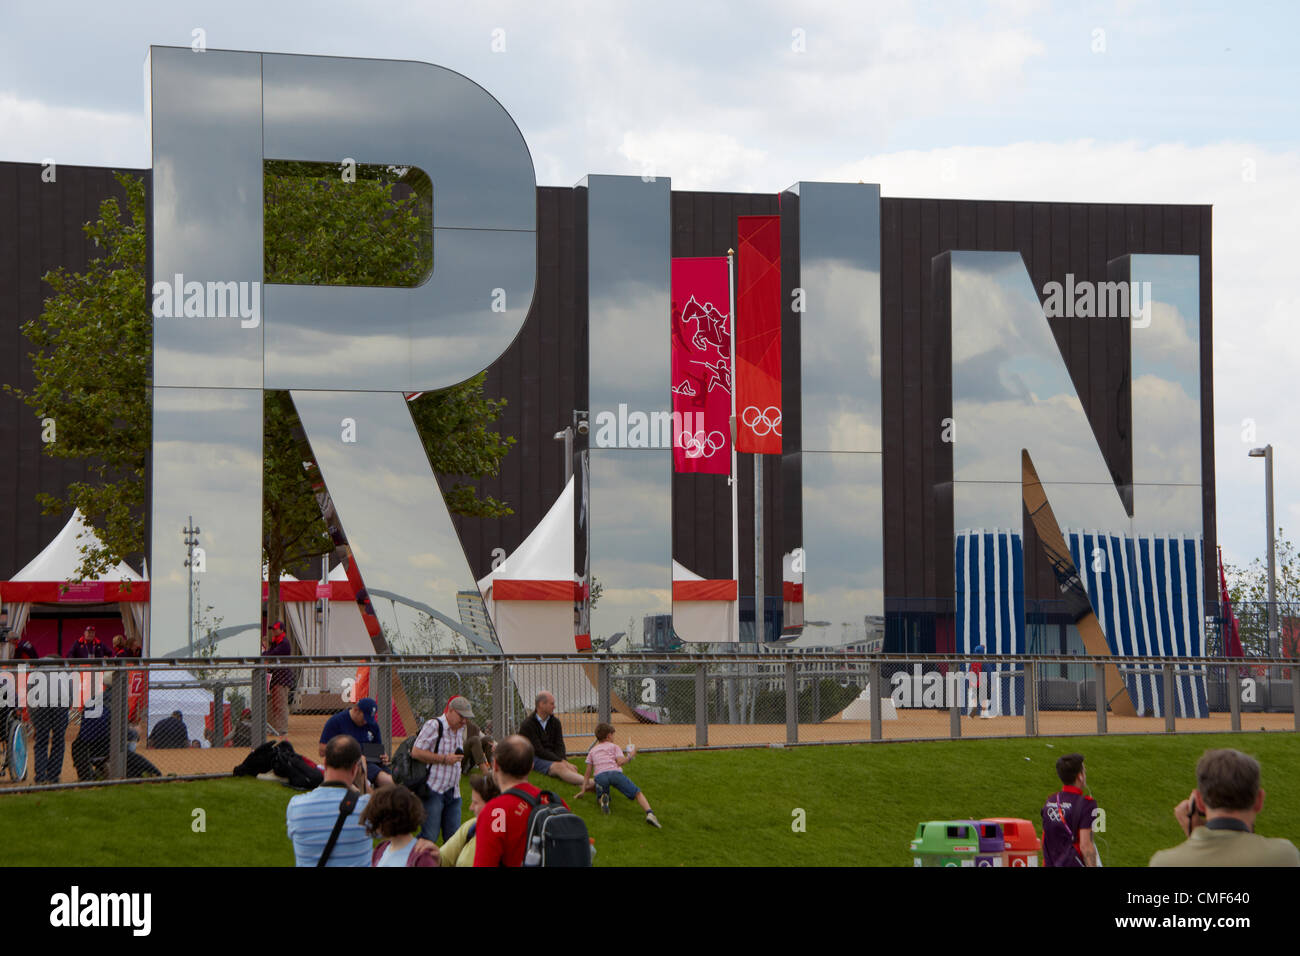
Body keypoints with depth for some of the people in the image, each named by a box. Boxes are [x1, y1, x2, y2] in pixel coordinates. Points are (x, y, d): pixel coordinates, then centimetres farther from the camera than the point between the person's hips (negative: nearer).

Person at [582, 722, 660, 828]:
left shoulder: (592, 751, 32)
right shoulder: (614, 747, 24)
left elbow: (588, 773, 27)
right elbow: (620, 762, 6)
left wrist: (583, 790, 30)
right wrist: (630, 756, 23)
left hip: (600, 775, 2)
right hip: (615, 772, -1)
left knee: (599, 797, 25)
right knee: (638, 793, 1)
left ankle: (603, 798, -15)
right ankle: (649, 813, -27)